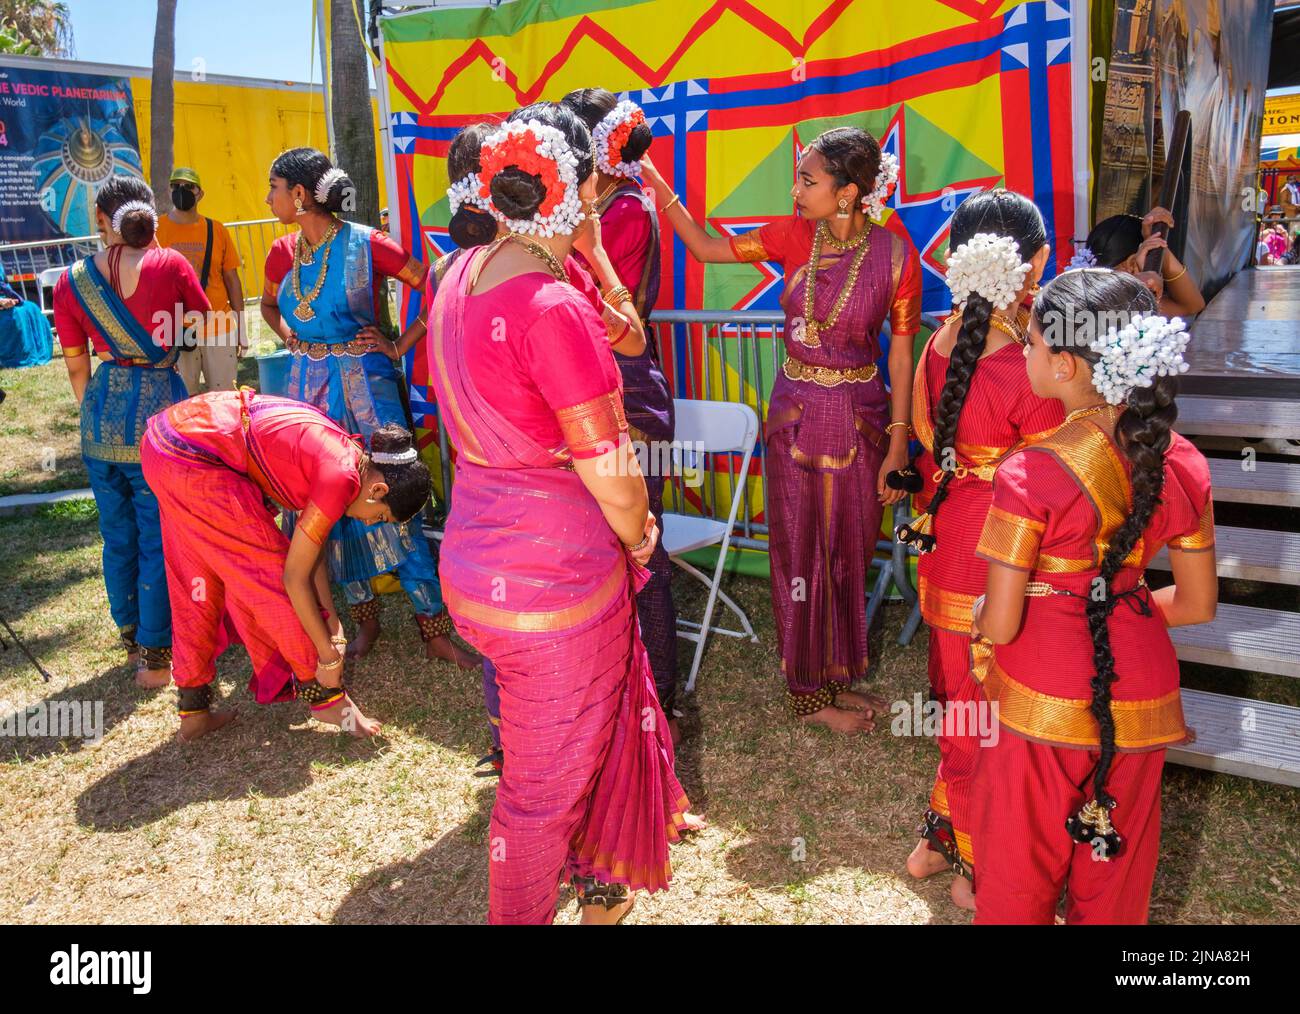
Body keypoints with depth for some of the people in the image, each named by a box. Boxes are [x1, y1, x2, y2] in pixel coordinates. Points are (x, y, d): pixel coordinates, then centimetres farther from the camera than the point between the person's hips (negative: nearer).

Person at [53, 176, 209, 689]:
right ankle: (156, 656, 11)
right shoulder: (170, 265, -6)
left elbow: (76, 366, 9)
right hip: (159, 407, -4)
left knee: (117, 536, 18)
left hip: (102, 415, 4)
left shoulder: (70, 282, 3)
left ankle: (131, 638, 34)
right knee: (158, 539, 4)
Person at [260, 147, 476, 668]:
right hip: (310, 386, 6)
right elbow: (269, 303, 27)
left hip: (366, 383, -5)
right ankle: (365, 618, 24)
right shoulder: (283, 253, 6)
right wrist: (290, 339, 10)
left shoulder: (366, 245, -10)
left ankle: (435, 629, 1)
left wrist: (400, 345, -8)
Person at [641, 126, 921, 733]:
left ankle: (835, 678, 31)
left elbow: (902, 353, -6)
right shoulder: (795, 237, -4)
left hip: (859, 420, -1)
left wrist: (897, 444, -7)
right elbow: (707, 248, 4)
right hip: (794, 414, 2)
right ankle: (810, 693, 23)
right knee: (800, 553, 8)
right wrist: (658, 187, -6)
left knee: (847, 553, 12)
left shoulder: (896, 256, -10)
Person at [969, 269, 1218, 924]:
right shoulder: (1182, 464, -7)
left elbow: (1000, 625, -19)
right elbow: (1198, 604, 2)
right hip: (1140, 696, 5)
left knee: (1023, 870, 19)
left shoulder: (1029, 476, -24)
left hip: (1041, 700, -5)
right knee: (1114, 870, 25)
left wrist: (981, 619, 3)